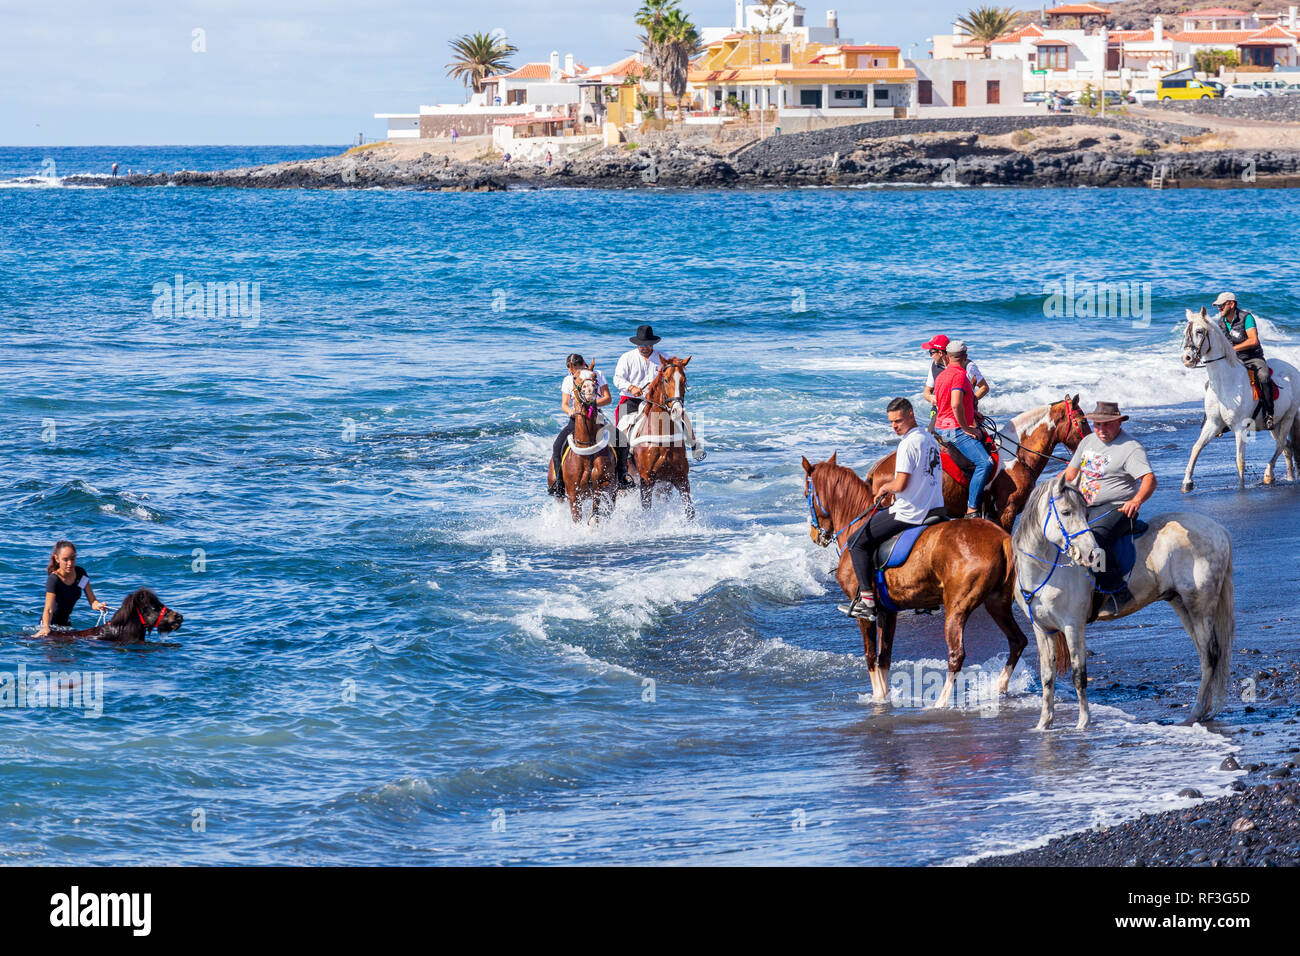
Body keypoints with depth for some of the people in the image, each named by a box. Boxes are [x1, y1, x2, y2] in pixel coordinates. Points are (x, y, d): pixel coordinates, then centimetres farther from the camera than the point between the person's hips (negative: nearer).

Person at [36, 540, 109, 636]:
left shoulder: (80, 573, -3)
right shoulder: (53, 580, -22)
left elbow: (92, 601, -4)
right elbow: (48, 609, -33)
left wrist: (98, 606, -29)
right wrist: (45, 627, -52)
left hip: (66, 622, 6)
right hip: (51, 624, -6)